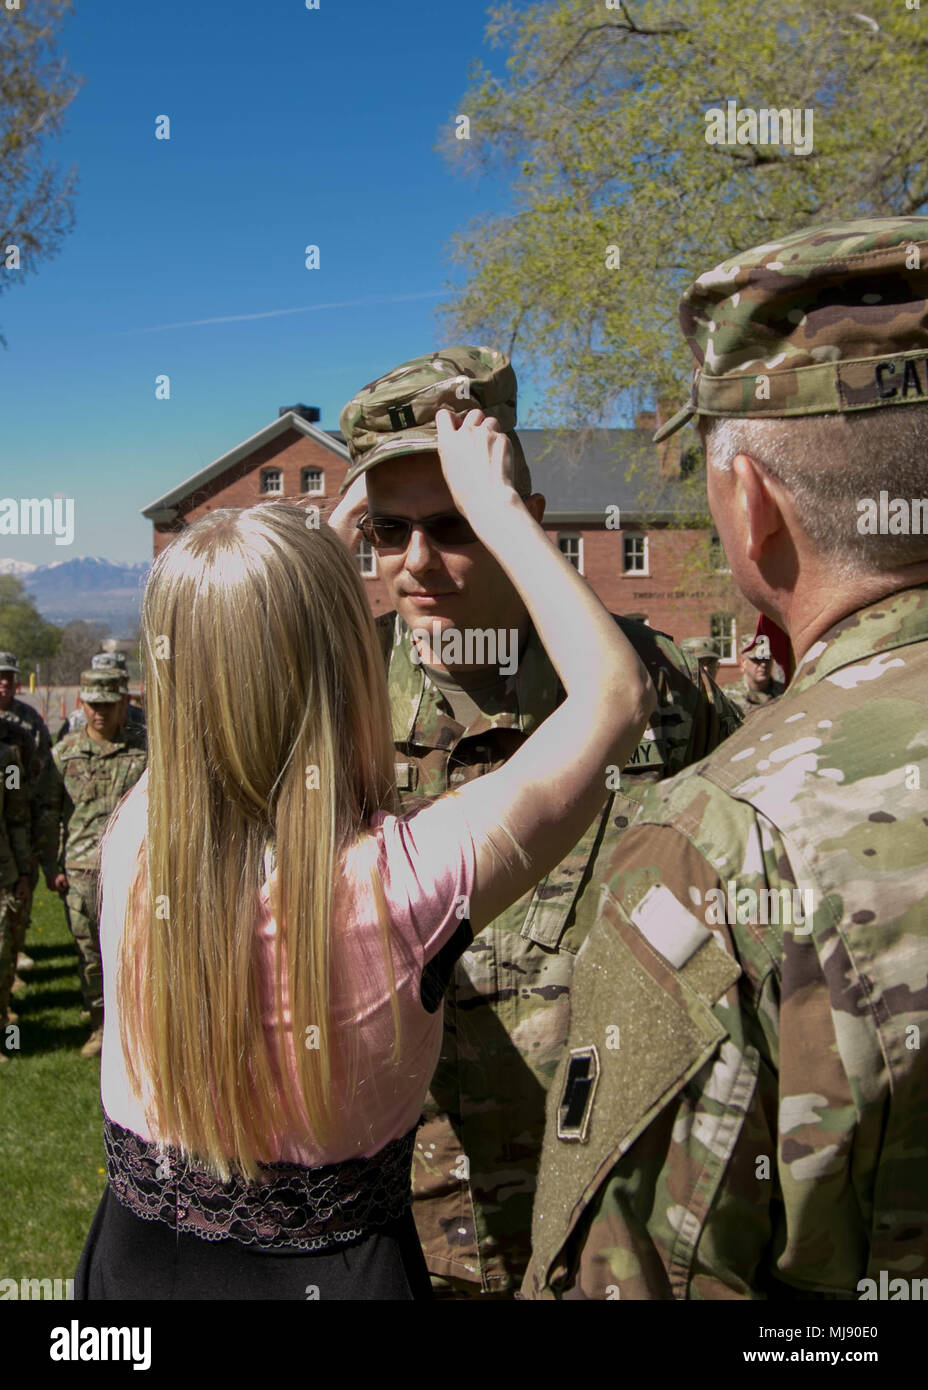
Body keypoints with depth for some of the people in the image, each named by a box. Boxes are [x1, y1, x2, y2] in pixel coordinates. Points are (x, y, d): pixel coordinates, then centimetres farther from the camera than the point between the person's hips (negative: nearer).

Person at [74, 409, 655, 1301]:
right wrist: (493, 505, -10)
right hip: (333, 1269, -2)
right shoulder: (396, 887, -29)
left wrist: (333, 532, 9)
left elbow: (220, 678, 4)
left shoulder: (132, 846, -18)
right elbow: (615, 690, -18)